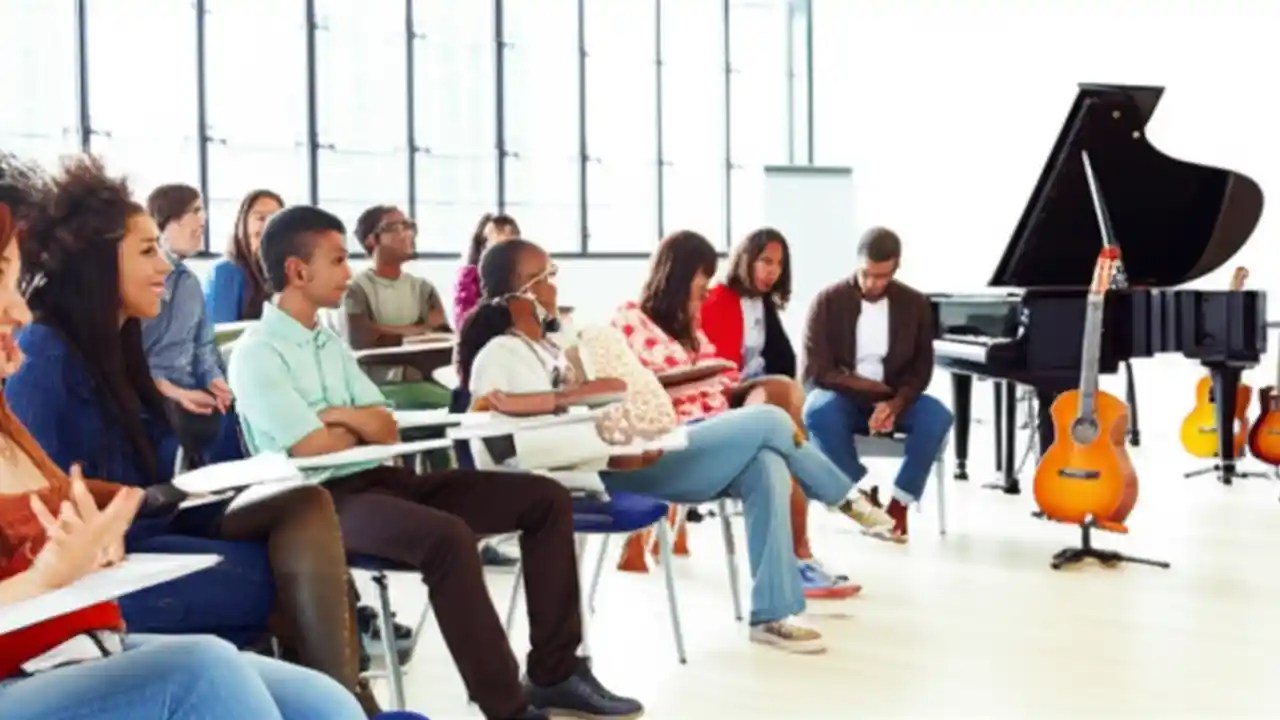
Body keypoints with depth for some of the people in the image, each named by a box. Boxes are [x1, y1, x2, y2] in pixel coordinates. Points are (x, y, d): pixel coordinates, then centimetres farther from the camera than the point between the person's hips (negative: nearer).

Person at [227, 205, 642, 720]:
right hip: (329, 498, -9)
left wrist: (340, 416, -9)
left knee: (545, 498, -2)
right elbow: (312, 447, -17)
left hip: (382, 479, 9)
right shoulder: (256, 354, -7)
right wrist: (363, 427, 3)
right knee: (448, 537, -39)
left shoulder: (329, 343, 18)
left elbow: (388, 432, 11)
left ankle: (554, 672, -1)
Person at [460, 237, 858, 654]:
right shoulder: (500, 353, -9)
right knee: (769, 422, -9)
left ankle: (771, 616, -5)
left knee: (765, 466, -8)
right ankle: (846, 500, 19)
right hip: (615, 471, -9)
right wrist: (563, 396, -31)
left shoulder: (547, 344, 21)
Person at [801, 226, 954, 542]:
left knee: (937, 416, -29)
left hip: (894, 400, 2)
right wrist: (876, 389, -20)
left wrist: (895, 403, -23)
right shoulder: (828, 302, -8)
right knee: (819, 412, -37)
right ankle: (864, 494, -23)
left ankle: (898, 504, -22)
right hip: (843, 399, -2)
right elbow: (816, 371, -13)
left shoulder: (915, 304, 0)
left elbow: (921, 368, -2)